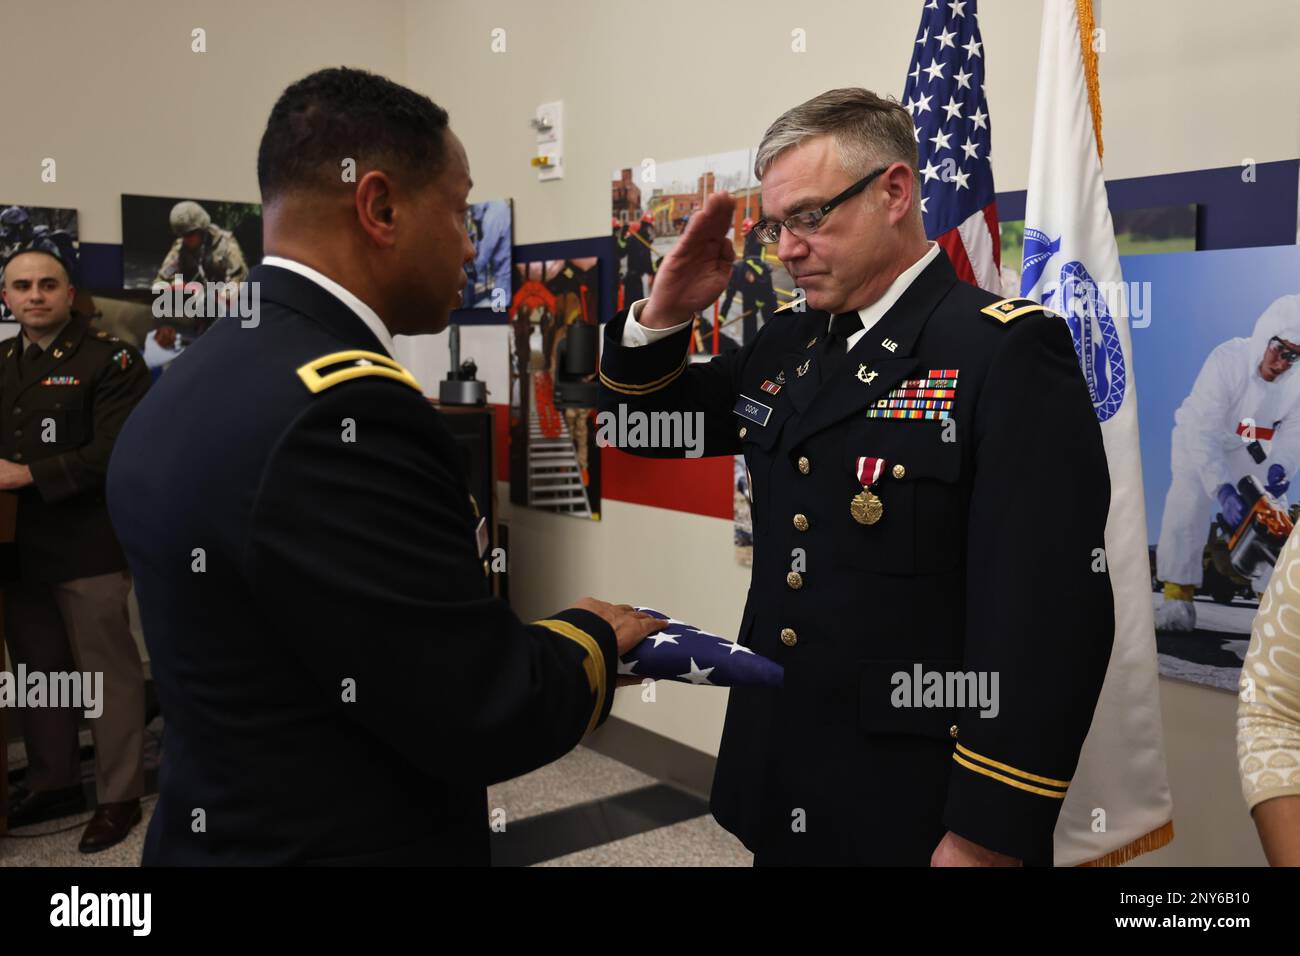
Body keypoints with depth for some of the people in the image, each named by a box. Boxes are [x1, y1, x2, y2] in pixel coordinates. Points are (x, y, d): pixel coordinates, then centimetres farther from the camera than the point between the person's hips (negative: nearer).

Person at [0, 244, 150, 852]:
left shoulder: (110, 360, -8)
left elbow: (117, 453, -19)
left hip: (88, 547, -7)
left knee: (108, 673, 3)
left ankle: (120, 797, 16)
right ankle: (53, 783, 34)